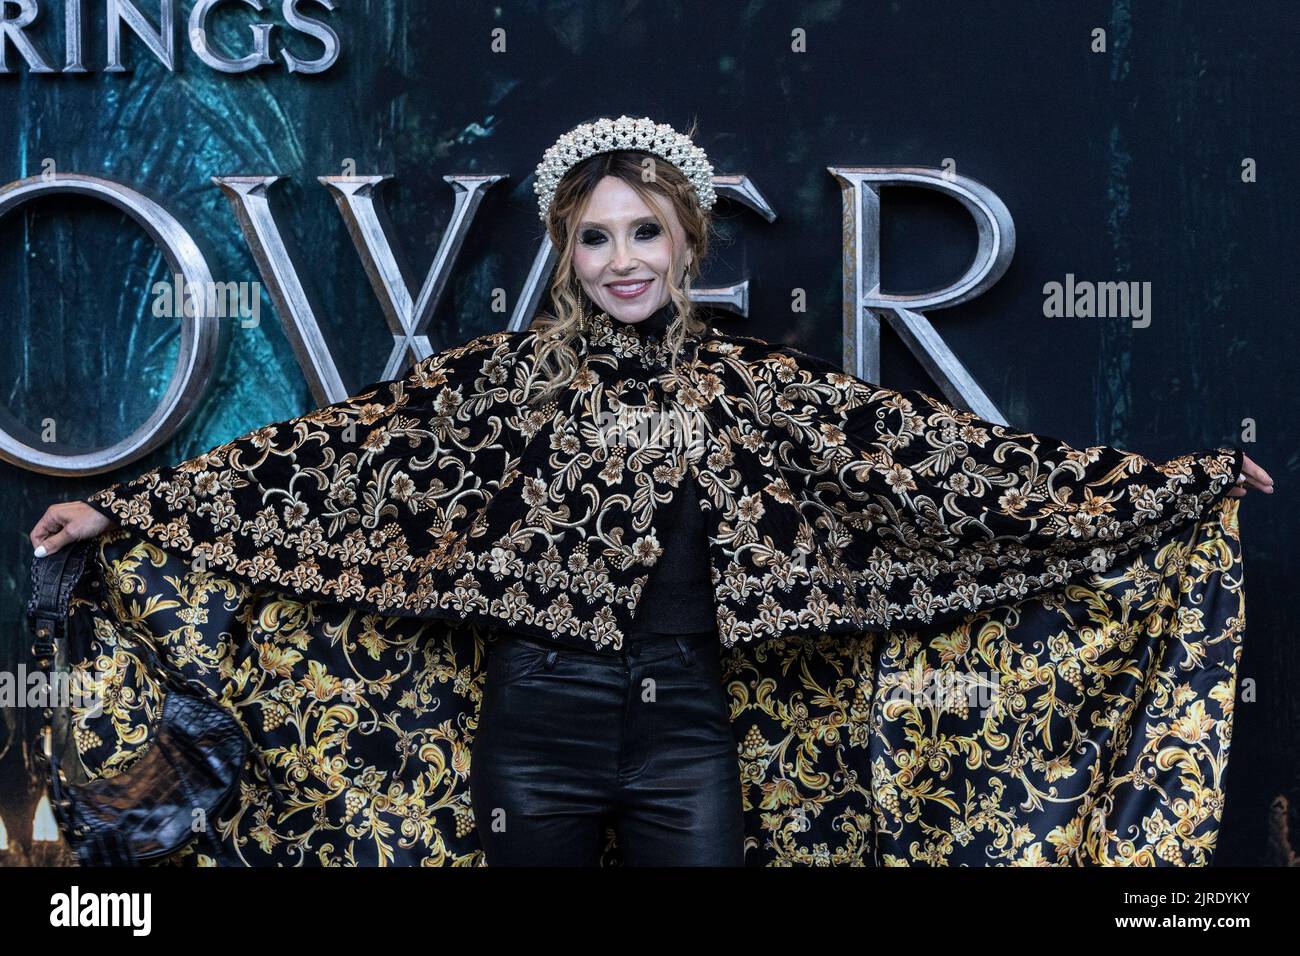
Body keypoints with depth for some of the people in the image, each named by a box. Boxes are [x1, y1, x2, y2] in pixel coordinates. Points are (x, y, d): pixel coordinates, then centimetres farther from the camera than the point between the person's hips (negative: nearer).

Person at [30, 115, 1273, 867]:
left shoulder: (750, 383, 2)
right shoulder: (504, 375, -1)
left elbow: (932, 450, 0)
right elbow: (334, 450, -4)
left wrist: (1177, 485, -3)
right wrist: (128, 510, -9)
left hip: (691, 720, 1)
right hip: (538, 715, -1)